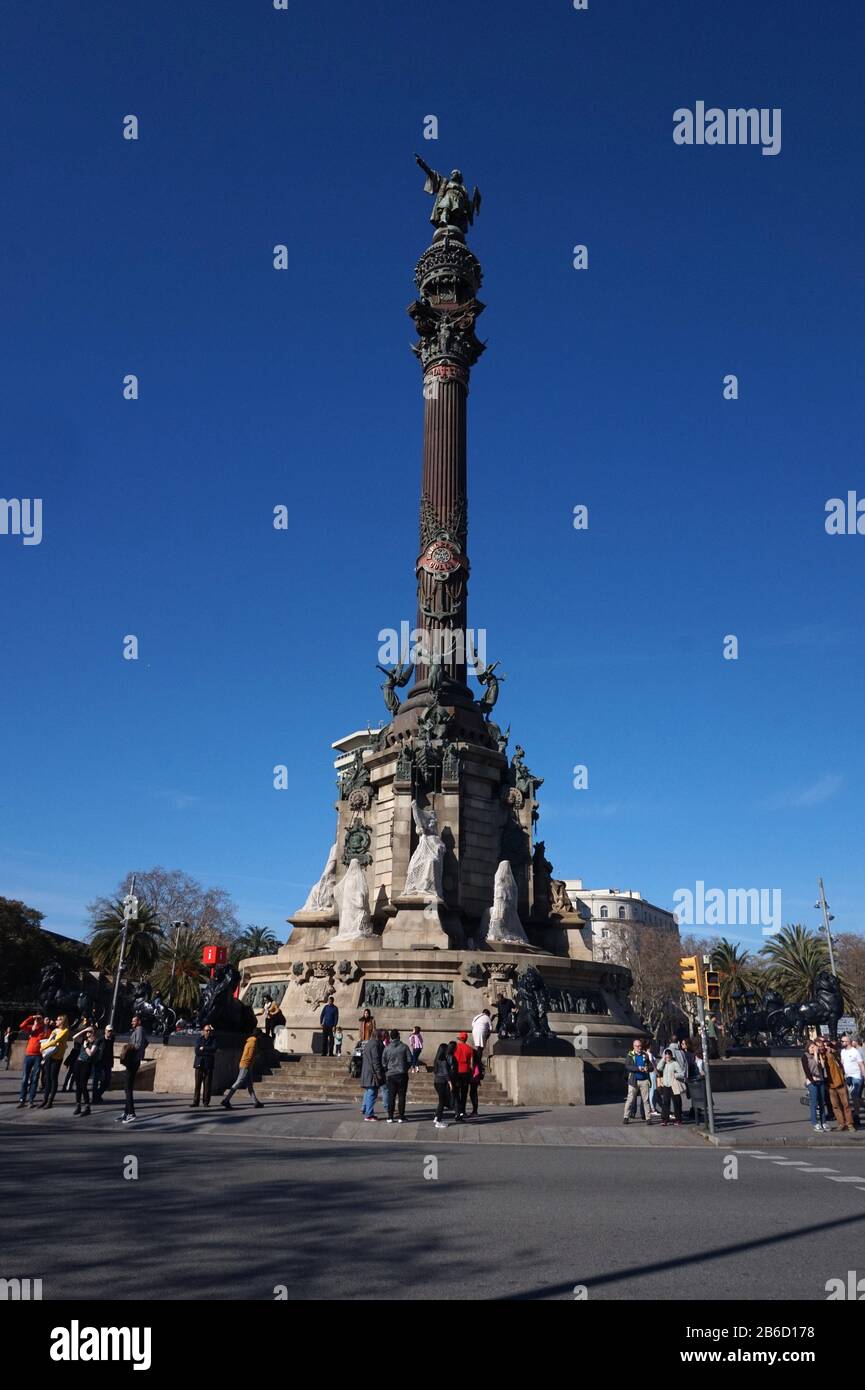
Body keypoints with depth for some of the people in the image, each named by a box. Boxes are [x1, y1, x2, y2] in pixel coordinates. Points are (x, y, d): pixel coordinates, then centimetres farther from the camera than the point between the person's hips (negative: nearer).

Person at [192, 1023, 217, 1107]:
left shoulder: (213, 1039, 7)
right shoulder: (199, 1039, 5)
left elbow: (214, 1049, -11)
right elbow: (197, 1051, -7)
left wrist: (203, 1048, -9)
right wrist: (208, 1051, -8)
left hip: (208, 1065, 0)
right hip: (199, 1064, 0)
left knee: (207, 1084, -2)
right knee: (197, 1084, -2)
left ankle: (206, 1102, 4)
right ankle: (196, 1102, 4)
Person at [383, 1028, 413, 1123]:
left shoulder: (387, 1048, -3)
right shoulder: (404, 1047, -5)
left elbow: (383, 1062, 1)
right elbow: (410, 1060, -3)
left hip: (391, 1075, 1)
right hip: (402, 1075, -1)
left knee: (391, 1096, 7)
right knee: (401, 1096, 5)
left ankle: (390, 1117, 7)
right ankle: (400, 1117, 6)